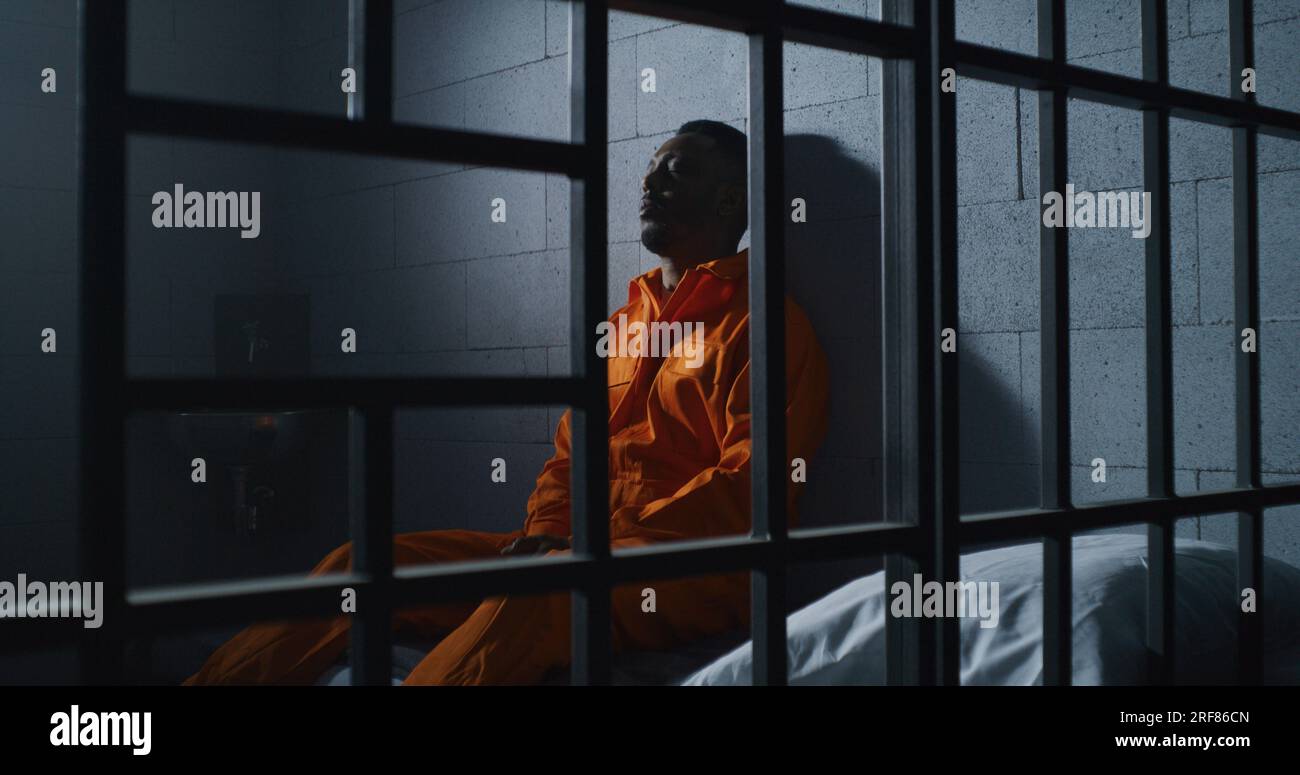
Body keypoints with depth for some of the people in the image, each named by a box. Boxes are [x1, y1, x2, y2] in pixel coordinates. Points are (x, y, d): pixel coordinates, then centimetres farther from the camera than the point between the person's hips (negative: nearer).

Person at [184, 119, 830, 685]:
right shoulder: (622, 323, 24)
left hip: (695, 573, -7)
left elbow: (749, 486, -11)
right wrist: (547, 531, 2)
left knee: (536, 591, -38)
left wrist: (613, 543, -16)